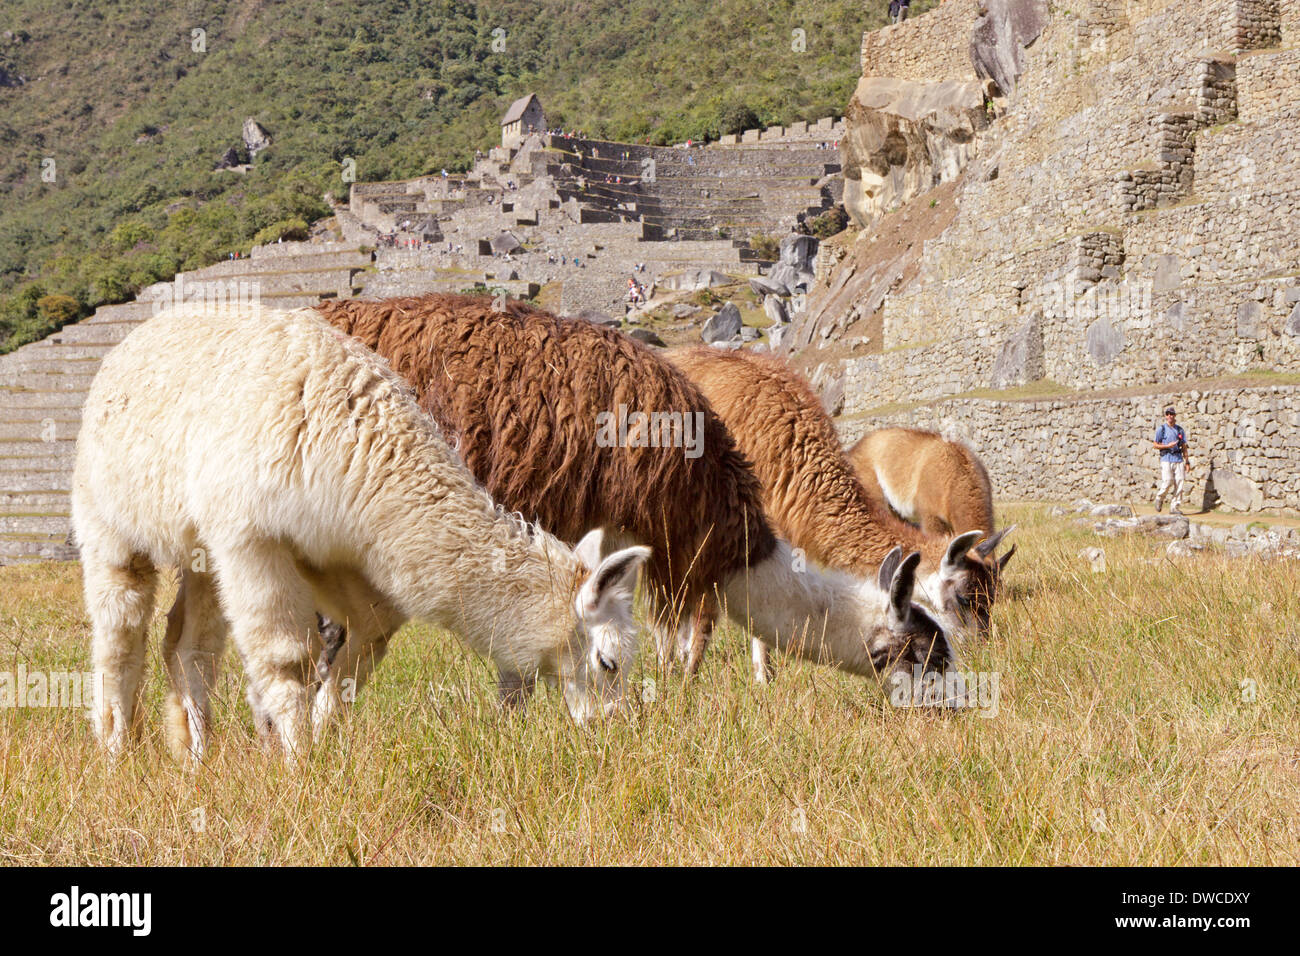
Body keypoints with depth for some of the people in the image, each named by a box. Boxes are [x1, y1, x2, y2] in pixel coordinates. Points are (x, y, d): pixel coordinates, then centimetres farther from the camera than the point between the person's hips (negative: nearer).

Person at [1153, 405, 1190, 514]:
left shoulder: (1180, 429, 14)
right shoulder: (1161, 428, 3)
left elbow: (1184, 446, 17)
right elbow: (1155, 444, 2)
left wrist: (1186, 461, 11)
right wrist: (1168, 446, -13)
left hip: (1178, 459, 4)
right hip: (1166, 459, -4)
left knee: (1179, 485, -3)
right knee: (1166, 483, -12)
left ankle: (1174, 507, 3)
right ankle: (1159, 498, 16)